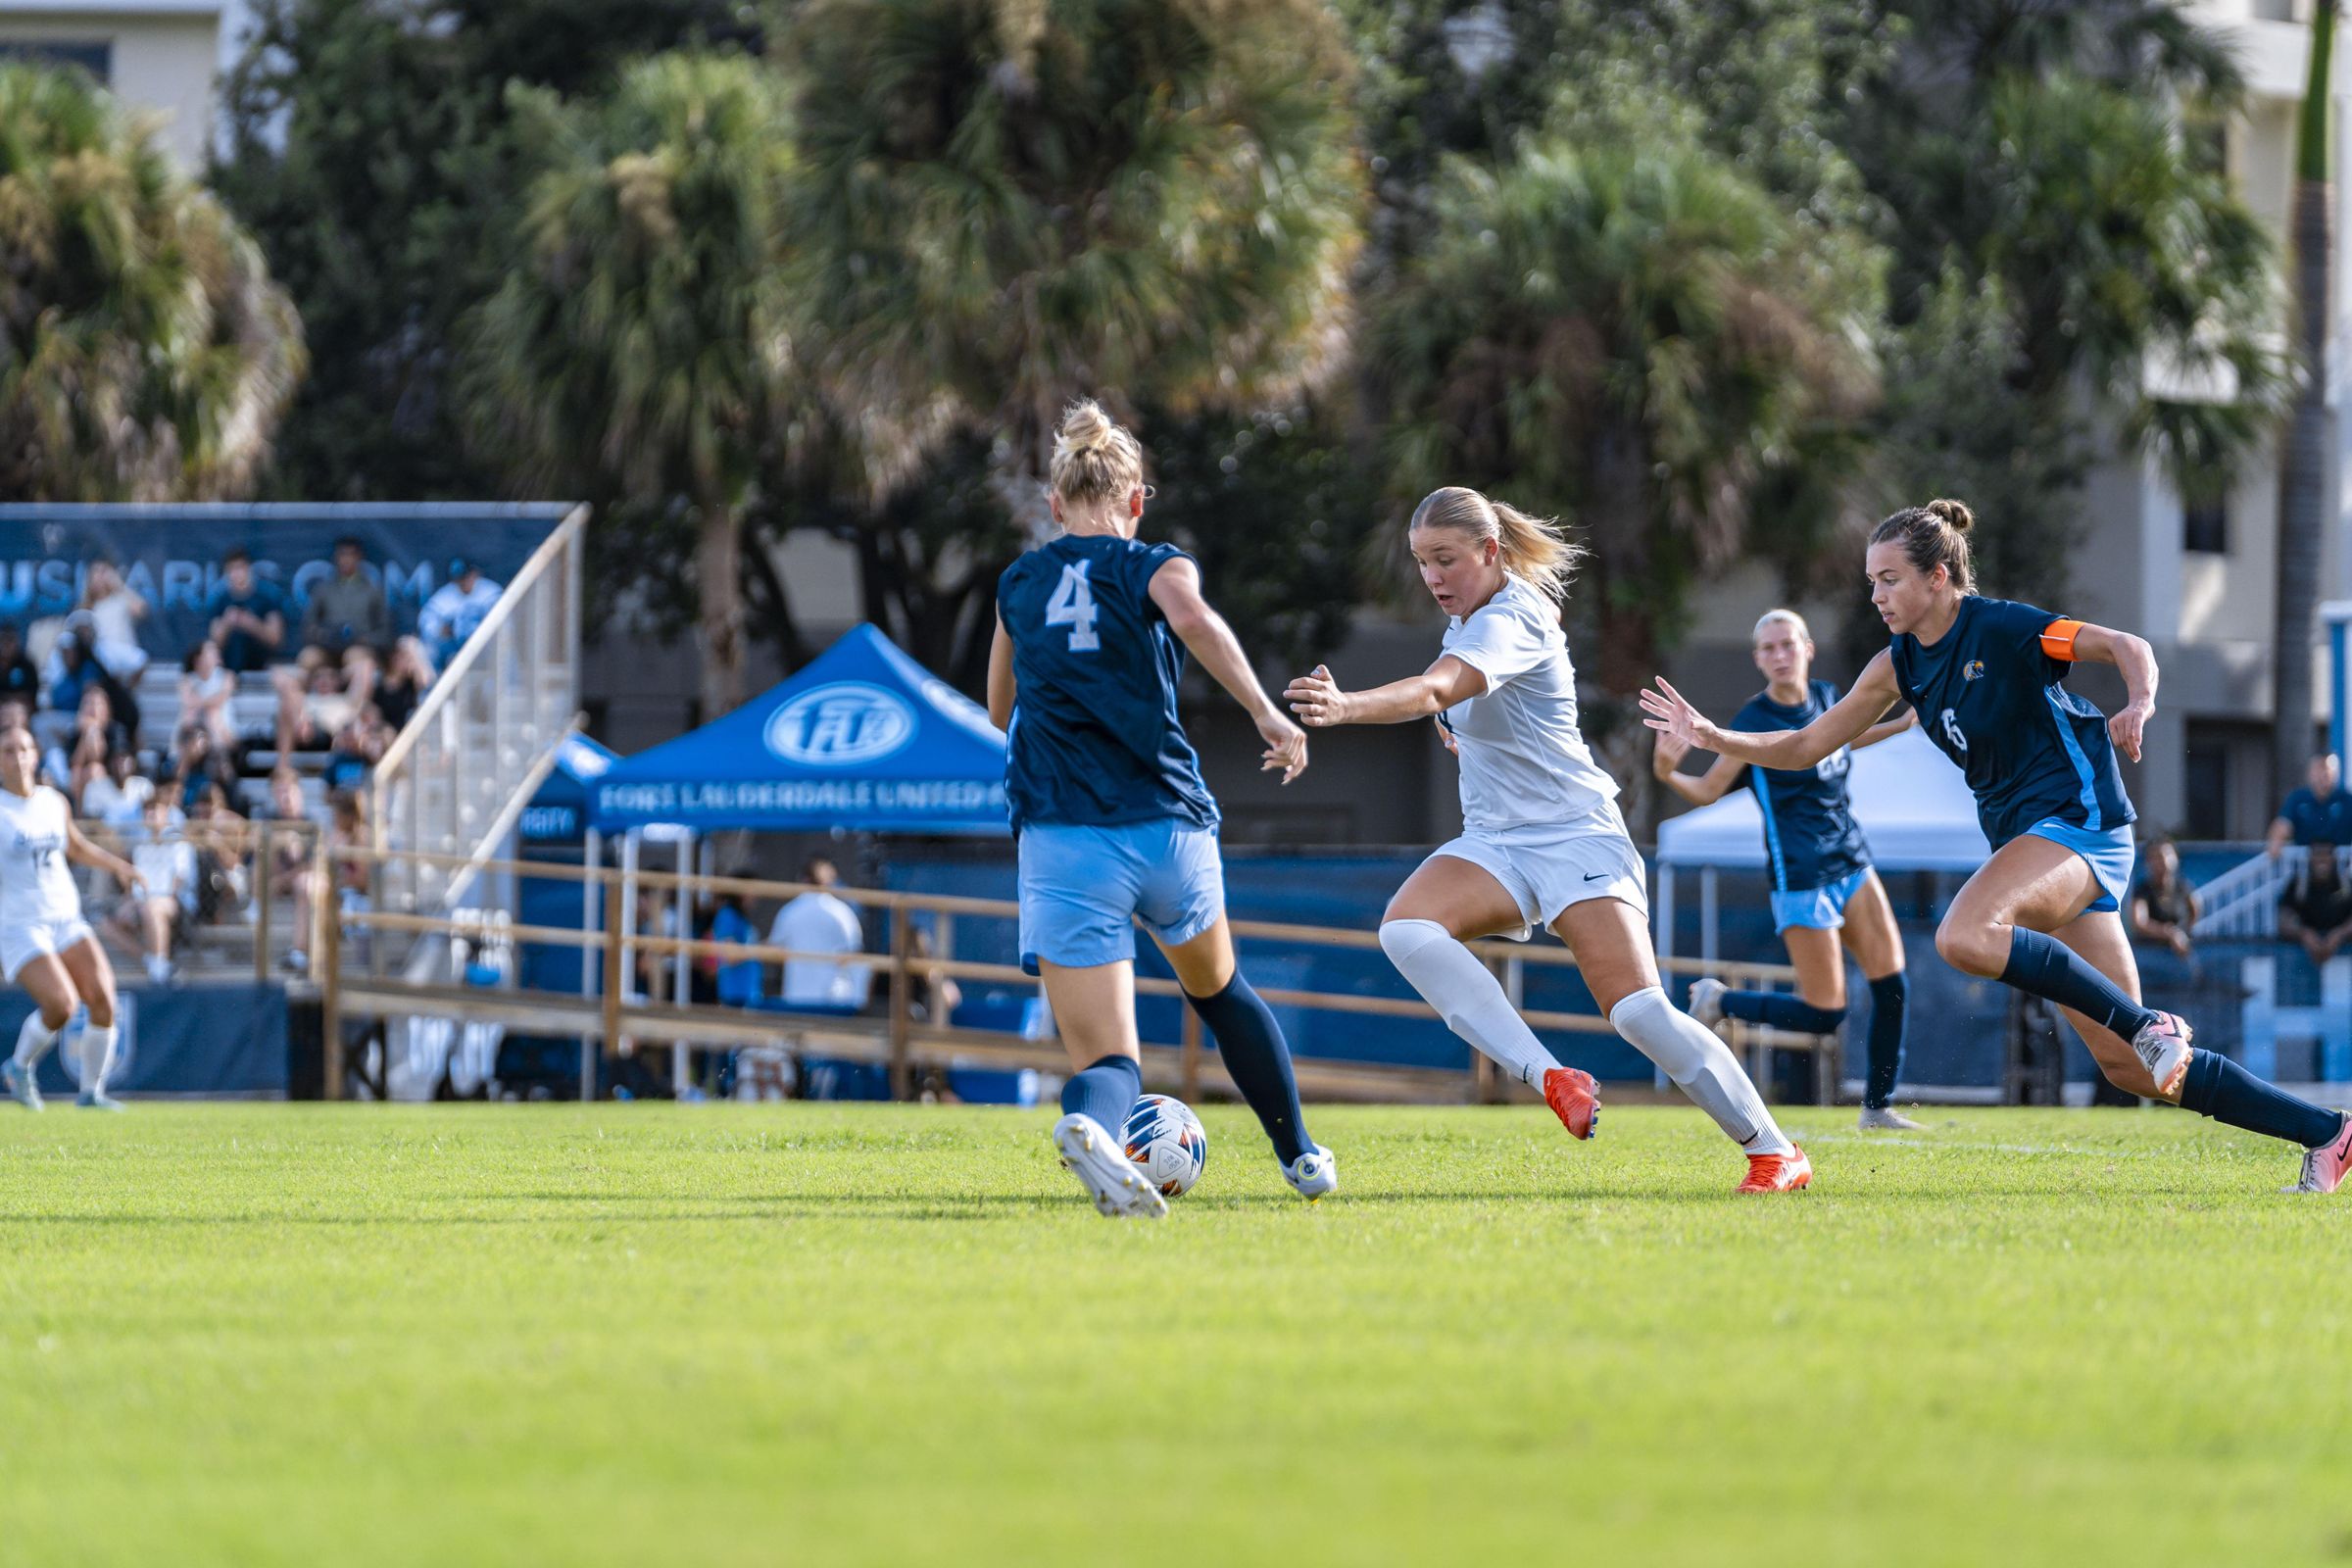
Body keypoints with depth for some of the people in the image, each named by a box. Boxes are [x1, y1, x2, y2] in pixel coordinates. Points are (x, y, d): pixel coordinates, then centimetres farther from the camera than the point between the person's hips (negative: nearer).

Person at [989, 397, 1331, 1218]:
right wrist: (1266, 714, -22)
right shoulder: (1153, 566, 3)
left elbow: (1001, 711, 29)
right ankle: (1302, 1156, 39)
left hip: (1059, 836, 0)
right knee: (1218, 988, 30)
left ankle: (1092, 1122, -44)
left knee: (1106, 1059, -7)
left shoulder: (1018, 584, 14)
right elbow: (1192, 618, -22)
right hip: (1168, 826, 0)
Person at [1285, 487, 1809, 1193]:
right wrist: (1463, 727, 8)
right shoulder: (1467, 619, 10)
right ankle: (1550, 1078, -27)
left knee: (1640, 1011, -18)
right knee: (1406, 927, -24)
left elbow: (1434, 691, -38)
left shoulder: (1510, 622, -18)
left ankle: (1774, 1152, -2)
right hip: (1494, 843, 8)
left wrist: (1345, 706, -55)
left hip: (1576, 836, -8)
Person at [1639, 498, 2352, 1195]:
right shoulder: (1899, 667, 10)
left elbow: (2126, 646, -11)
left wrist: (2139, 704, -31)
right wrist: (1712, 738, 4)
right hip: (2029, 837, 8)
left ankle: (2148, 1025, -24)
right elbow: (1806, 747, 15)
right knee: (2129, 1066, 1)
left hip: (2080, 818, -8)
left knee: (1964, 936, -33)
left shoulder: (2002, 628, -11)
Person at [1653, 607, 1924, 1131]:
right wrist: (1667, 774, -30)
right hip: (1800, 876, -6)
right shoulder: (1754, 722, -14)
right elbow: (1707, 792, -10)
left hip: (1850, 864, 6)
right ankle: (1720, 1002, 15)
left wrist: (1905, 724, 25)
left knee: (1891, 985, -2)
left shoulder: (1824, 697, 4)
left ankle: (1878, 1108, 12)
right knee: (1825, 1014, -8)